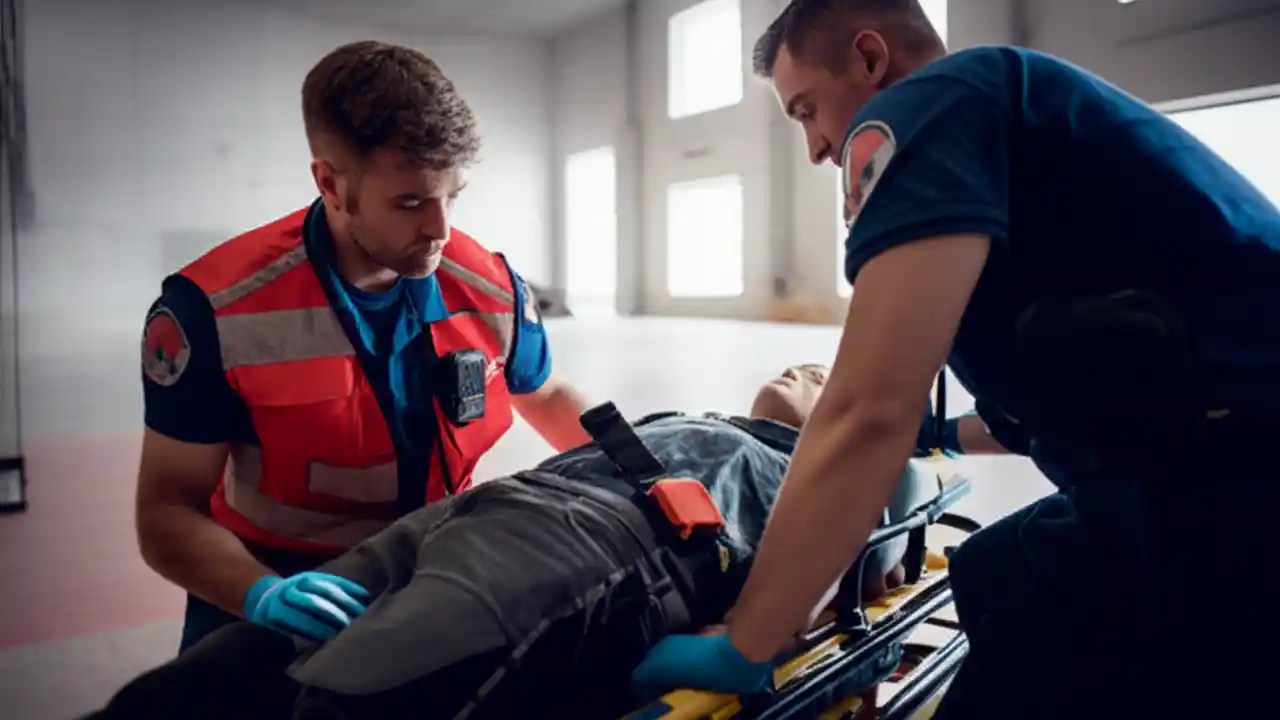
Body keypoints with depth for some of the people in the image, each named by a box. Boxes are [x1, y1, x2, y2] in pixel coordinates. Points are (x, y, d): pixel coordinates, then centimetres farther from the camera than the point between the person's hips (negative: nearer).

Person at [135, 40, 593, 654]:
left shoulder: (492, 289, -10)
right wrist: (262, 592, -31)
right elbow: (168, 511, -13)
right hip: (286, 603, -2)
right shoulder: (217, 310, -19)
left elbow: (547, 397, 11)